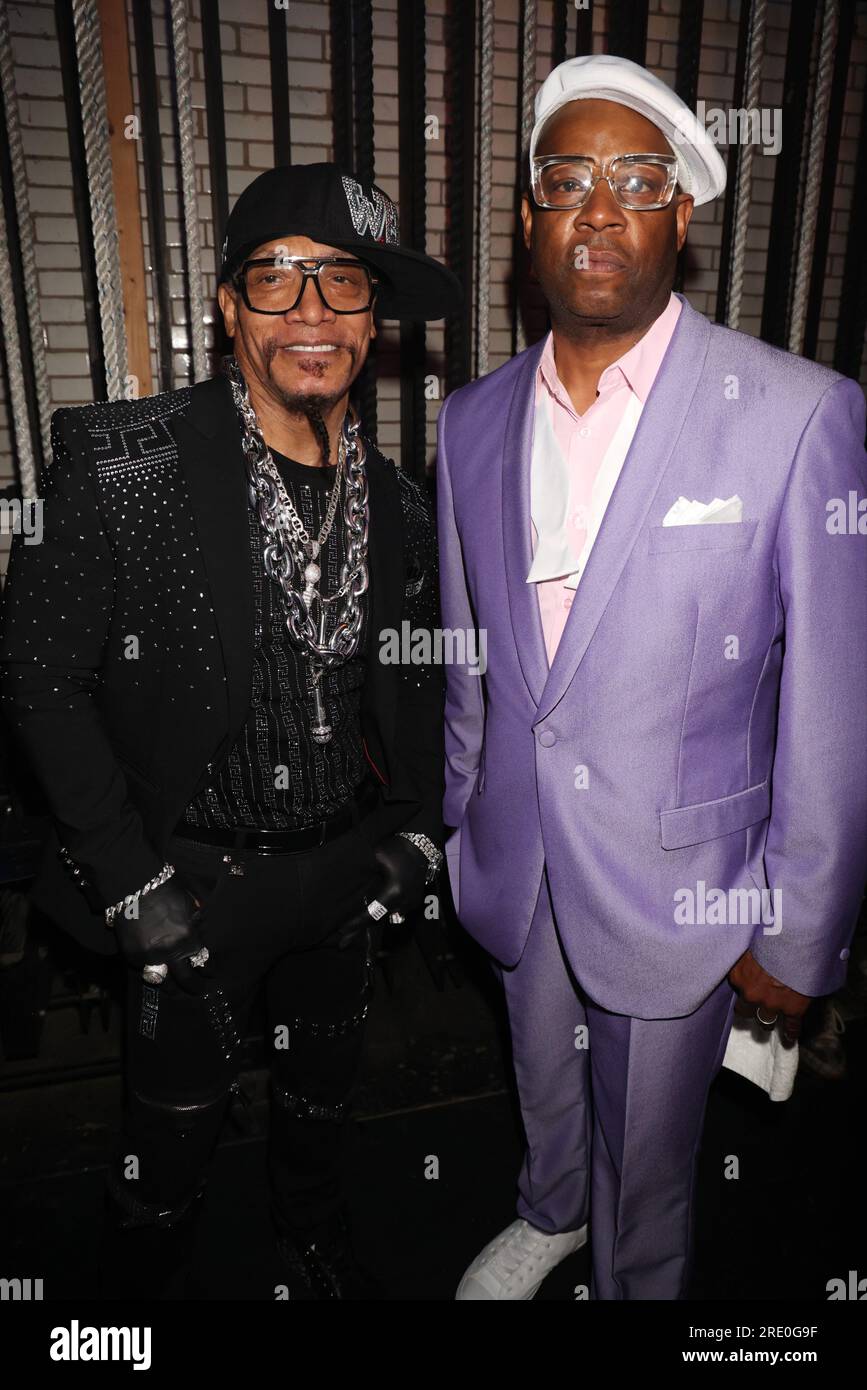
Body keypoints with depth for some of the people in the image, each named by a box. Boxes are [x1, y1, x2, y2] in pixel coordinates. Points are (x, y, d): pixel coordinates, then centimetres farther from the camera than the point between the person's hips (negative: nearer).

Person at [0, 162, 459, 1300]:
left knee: (322, 1096, 28)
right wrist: (131, 879, -16)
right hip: (192, 875, -4)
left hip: (343, 867, 5)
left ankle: (314, 1231, 60)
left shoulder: (399, 507, -2)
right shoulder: (117, 464, -17)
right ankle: (142, 1274, 51)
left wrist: (419, 828, 2)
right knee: (175, 1129, 17)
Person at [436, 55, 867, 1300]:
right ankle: (549, 1215, 62)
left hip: (681, 882, -4)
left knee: (648, 1146, 19)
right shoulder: (474, 419, 0)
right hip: (516, 864, 4)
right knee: (545, 1088, 29)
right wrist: (465, 826, 13)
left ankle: (634, 1286, 52)